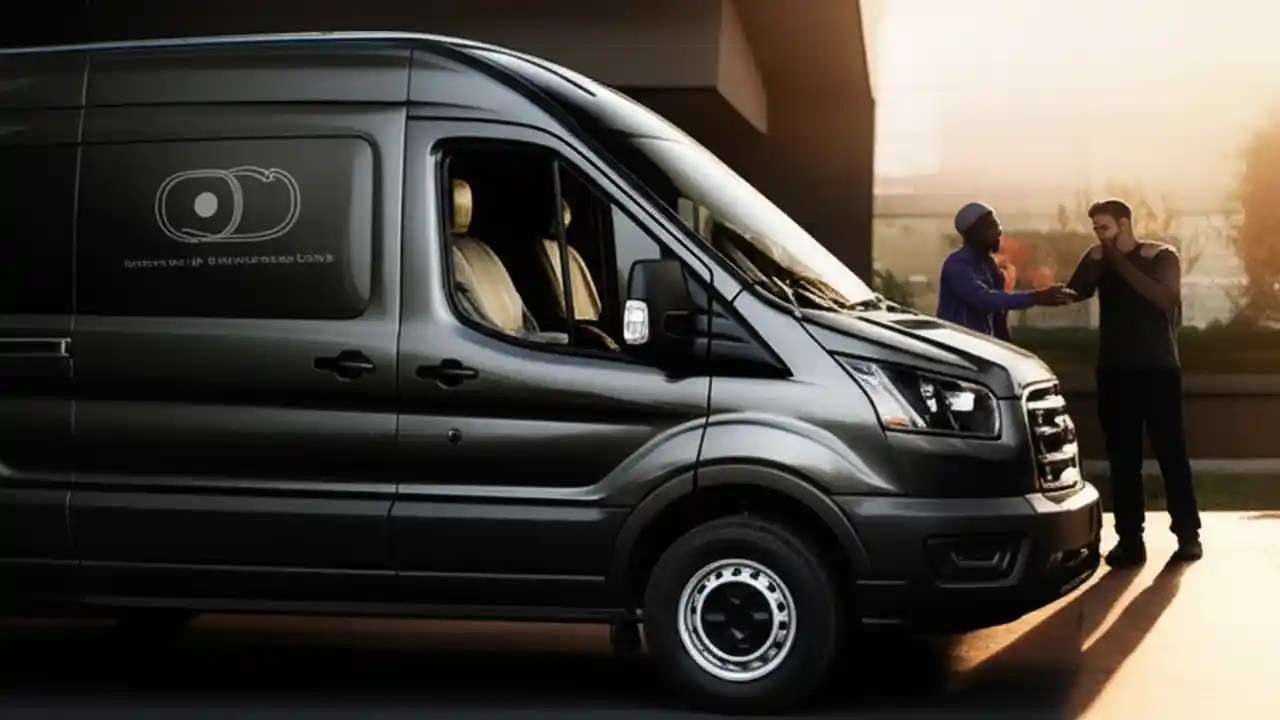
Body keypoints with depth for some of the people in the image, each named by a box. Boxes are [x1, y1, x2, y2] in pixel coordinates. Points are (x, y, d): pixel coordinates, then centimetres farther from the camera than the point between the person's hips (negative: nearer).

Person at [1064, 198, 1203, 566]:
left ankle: (1188, 533, 5)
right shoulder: (1098, 259, 8)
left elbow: (1166, 298, -19)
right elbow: (1075, 292, -8)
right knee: (1122, 457, 1)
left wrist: (1121, 263, -18)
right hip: (1115, 370, 3)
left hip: (1158, 368, -3)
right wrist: (1097, 260, -19)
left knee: (1171, 451, -3)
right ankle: (1130, 539, 3)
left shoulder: (1162, 256, -2)